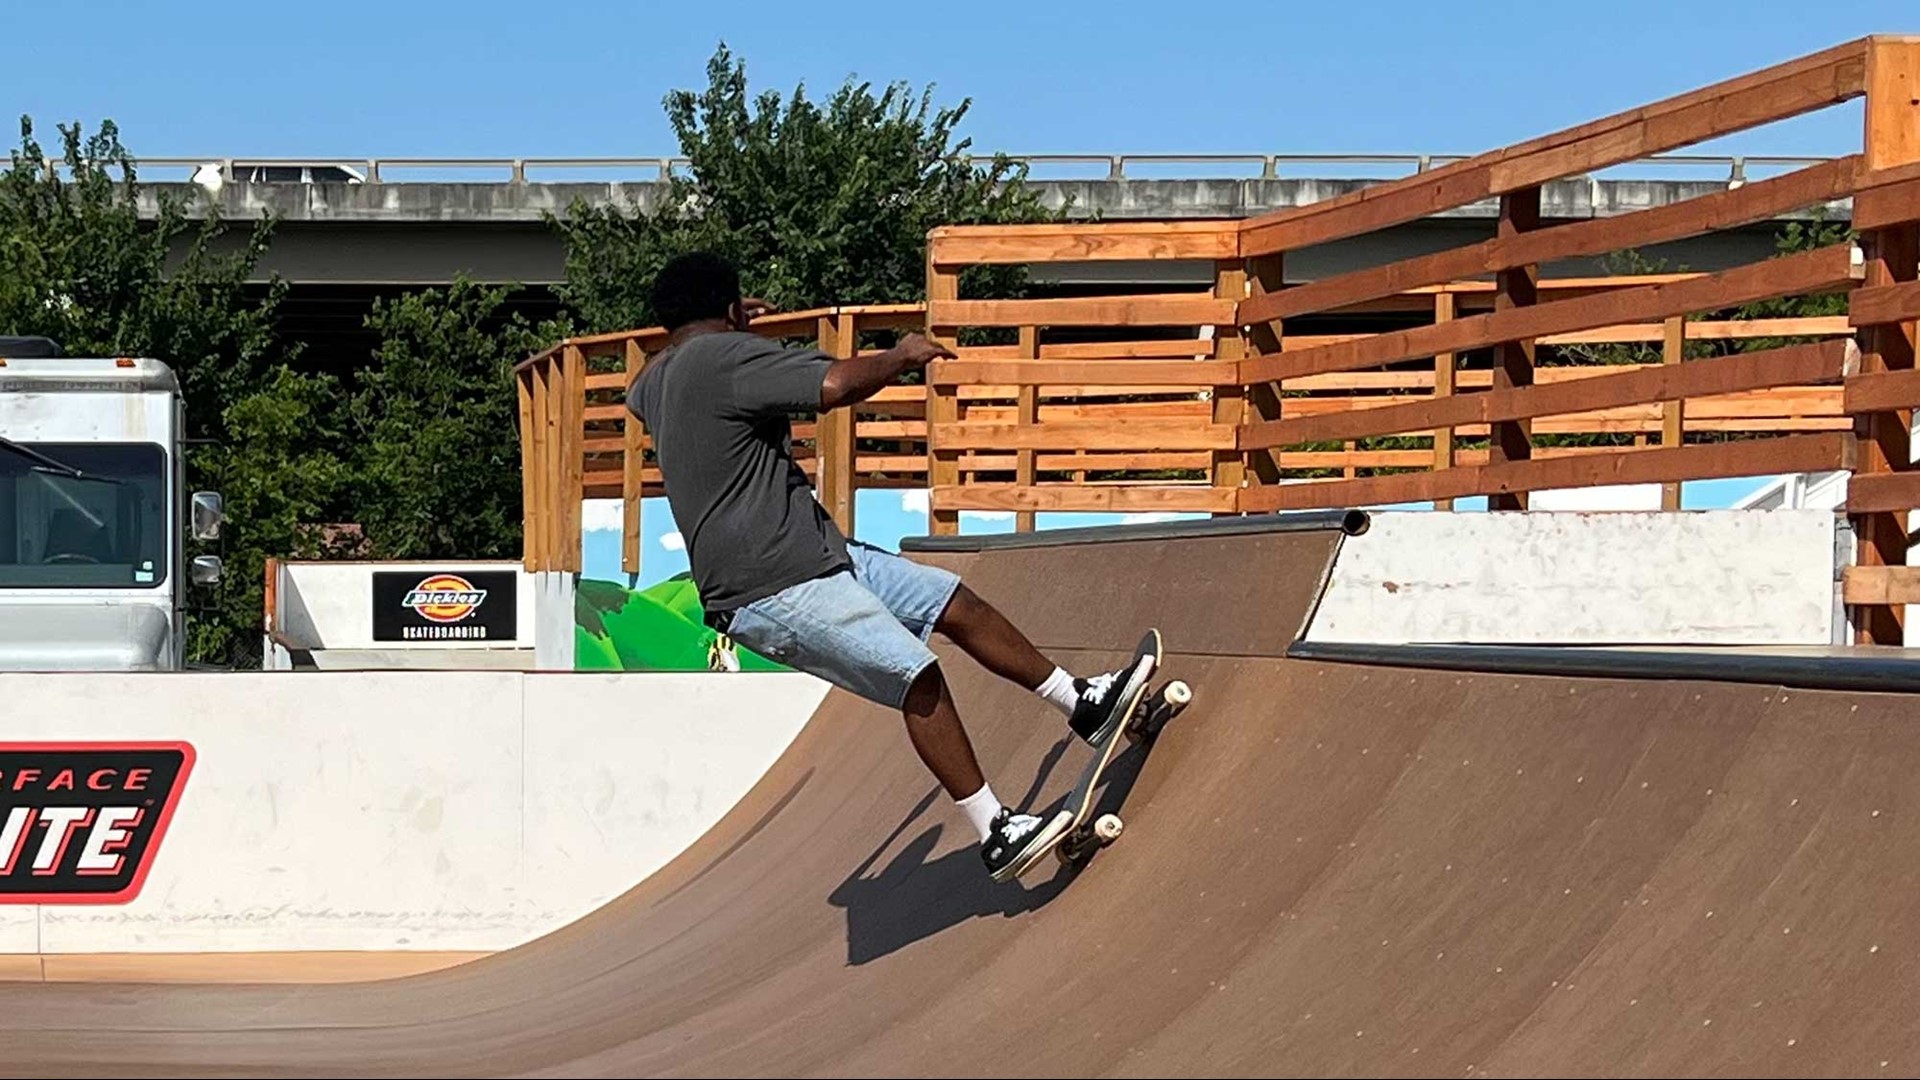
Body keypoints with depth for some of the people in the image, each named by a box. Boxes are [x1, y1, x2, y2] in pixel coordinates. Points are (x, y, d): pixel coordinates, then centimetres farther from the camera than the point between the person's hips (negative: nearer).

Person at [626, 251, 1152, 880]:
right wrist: (900, 357, -9)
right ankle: (996, 834, -10)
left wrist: (707, 322, 53)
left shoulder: (657, 379, 15)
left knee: (957, 603, 9)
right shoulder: (724, 357, -17)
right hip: (774, 592, -10)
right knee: (918, 677, -14)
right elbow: (836, 385, -29)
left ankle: (1083, 704, 18)